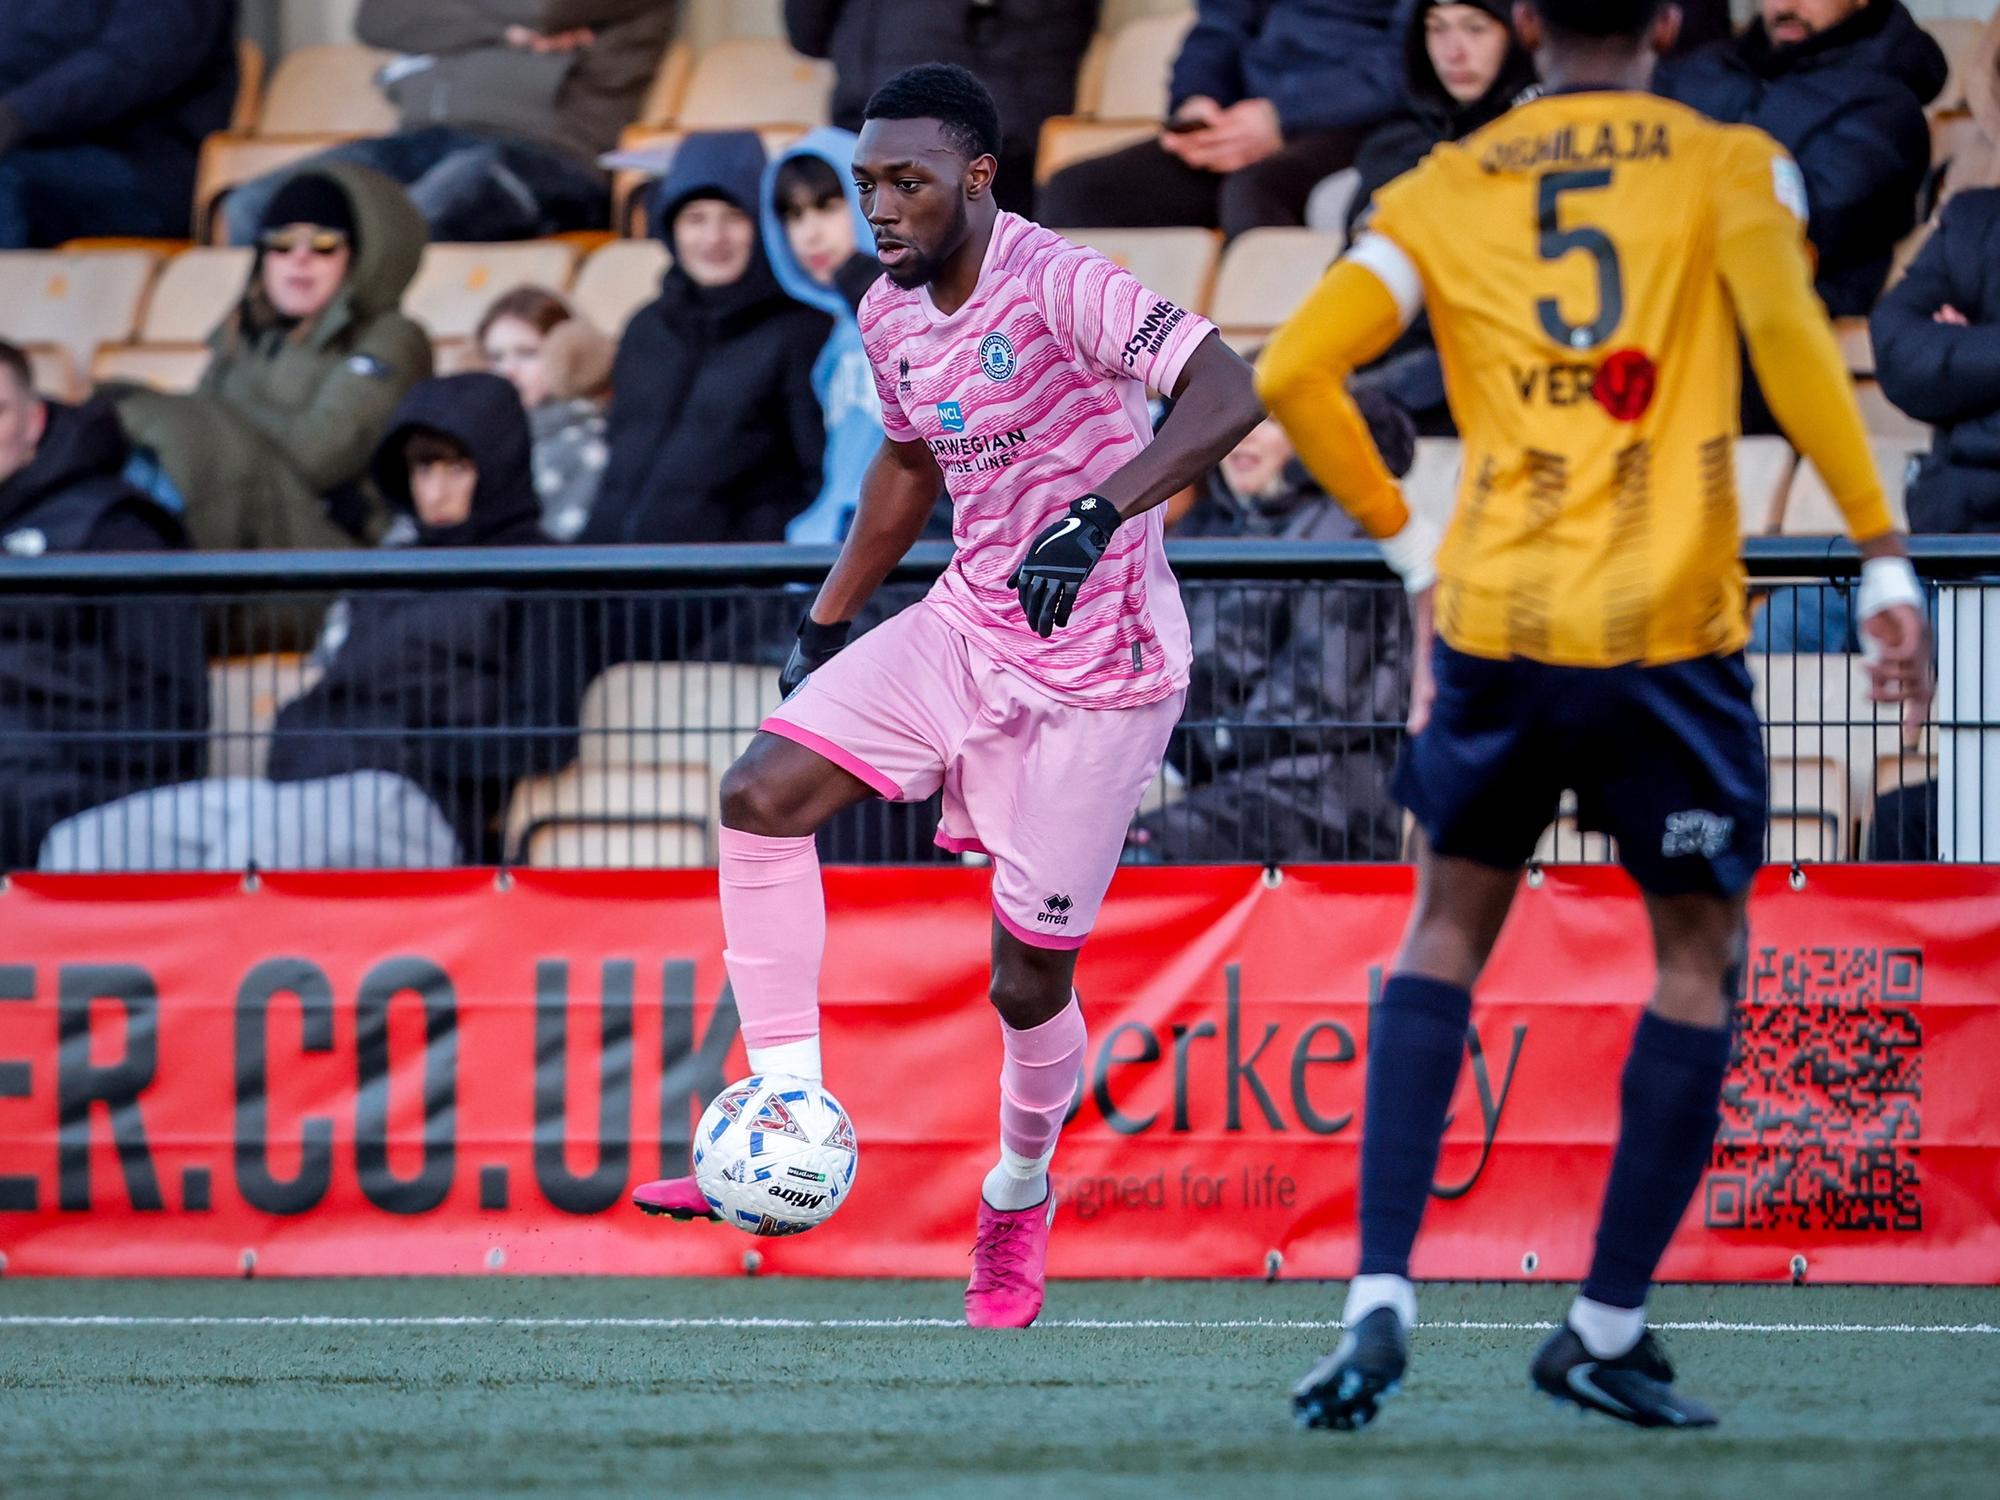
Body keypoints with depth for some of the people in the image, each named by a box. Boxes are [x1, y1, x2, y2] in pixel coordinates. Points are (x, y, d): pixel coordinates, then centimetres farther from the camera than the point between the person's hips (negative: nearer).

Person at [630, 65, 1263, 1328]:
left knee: (1030, 979, -2)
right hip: (969, 626, 7)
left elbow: (1226, 394, -33)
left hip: (1097, 668, -7)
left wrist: (1098, 516, -44)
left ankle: (1020, 1198, 28)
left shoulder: (1056, 284, -21)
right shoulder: (892, 317, 4)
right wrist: (829, 627, 24)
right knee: (762, 798, -12)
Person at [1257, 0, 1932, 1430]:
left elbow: (1296, 369, 1)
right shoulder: (1730, 166, 3)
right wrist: (1885, 560, -11)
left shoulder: (1442, 193, 10)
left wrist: (1413, 544, 11)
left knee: (1445, 935, 17)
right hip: (1670, 626, -2)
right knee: (1701, 957, 14)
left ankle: (1381, 1300, 1)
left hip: (1495, 623, 2)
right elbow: (1787, 334, -13)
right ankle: (1608, 1327, 11)